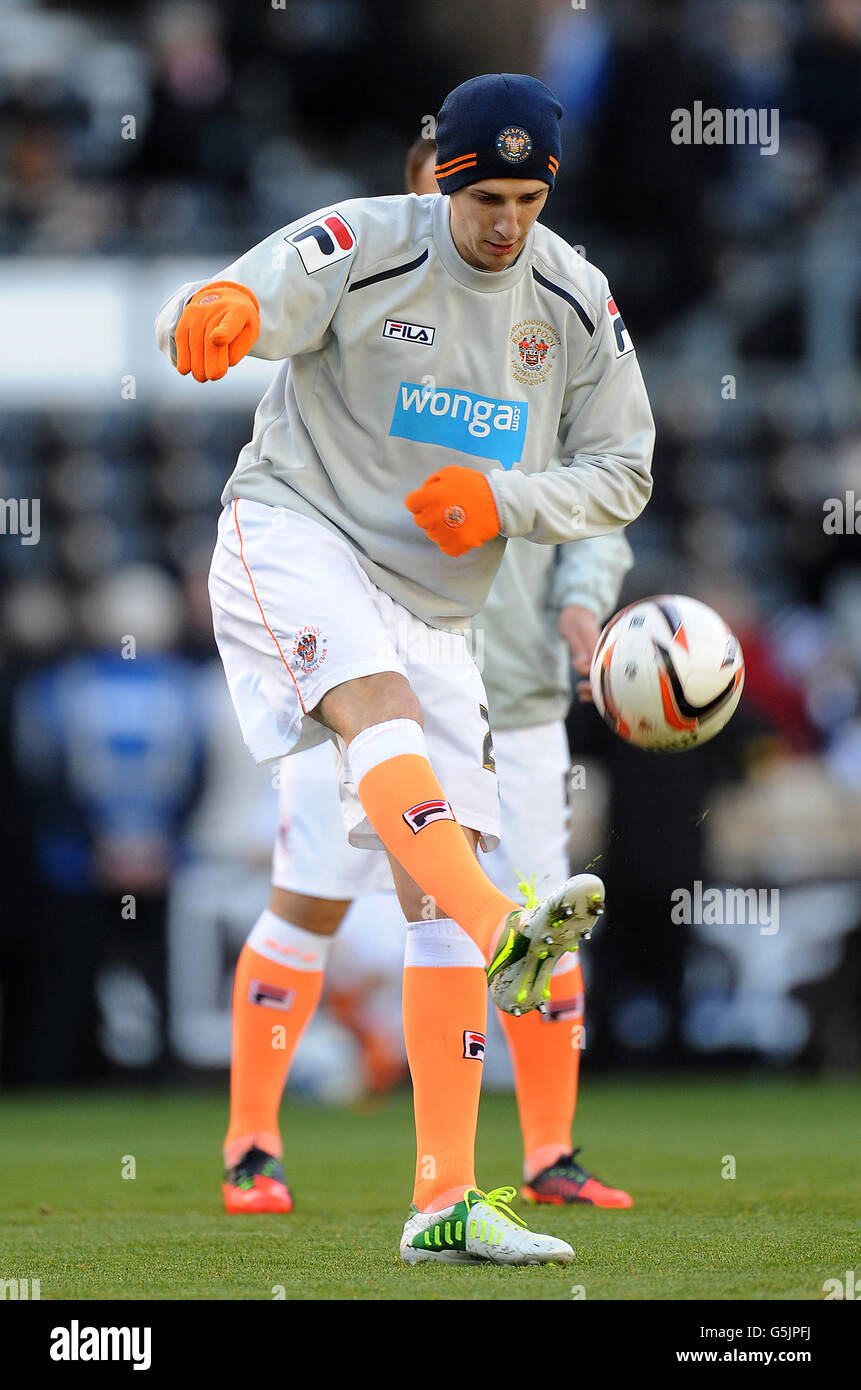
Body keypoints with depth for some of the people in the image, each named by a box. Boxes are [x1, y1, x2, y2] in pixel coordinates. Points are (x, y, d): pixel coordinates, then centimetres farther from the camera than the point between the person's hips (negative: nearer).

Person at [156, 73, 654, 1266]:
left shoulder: (578, 304, 3)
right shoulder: (361, 246, -11)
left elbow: (622, 476, 8)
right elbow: (245, 302, -26)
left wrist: (505, 503, -11)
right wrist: (217, 312, -51)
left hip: (434, 606, 5)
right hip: (294, 537, -5)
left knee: (435, 888, -3)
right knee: (376, 703, -37)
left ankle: (445, 1199, -6)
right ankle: (502, 934, -62)